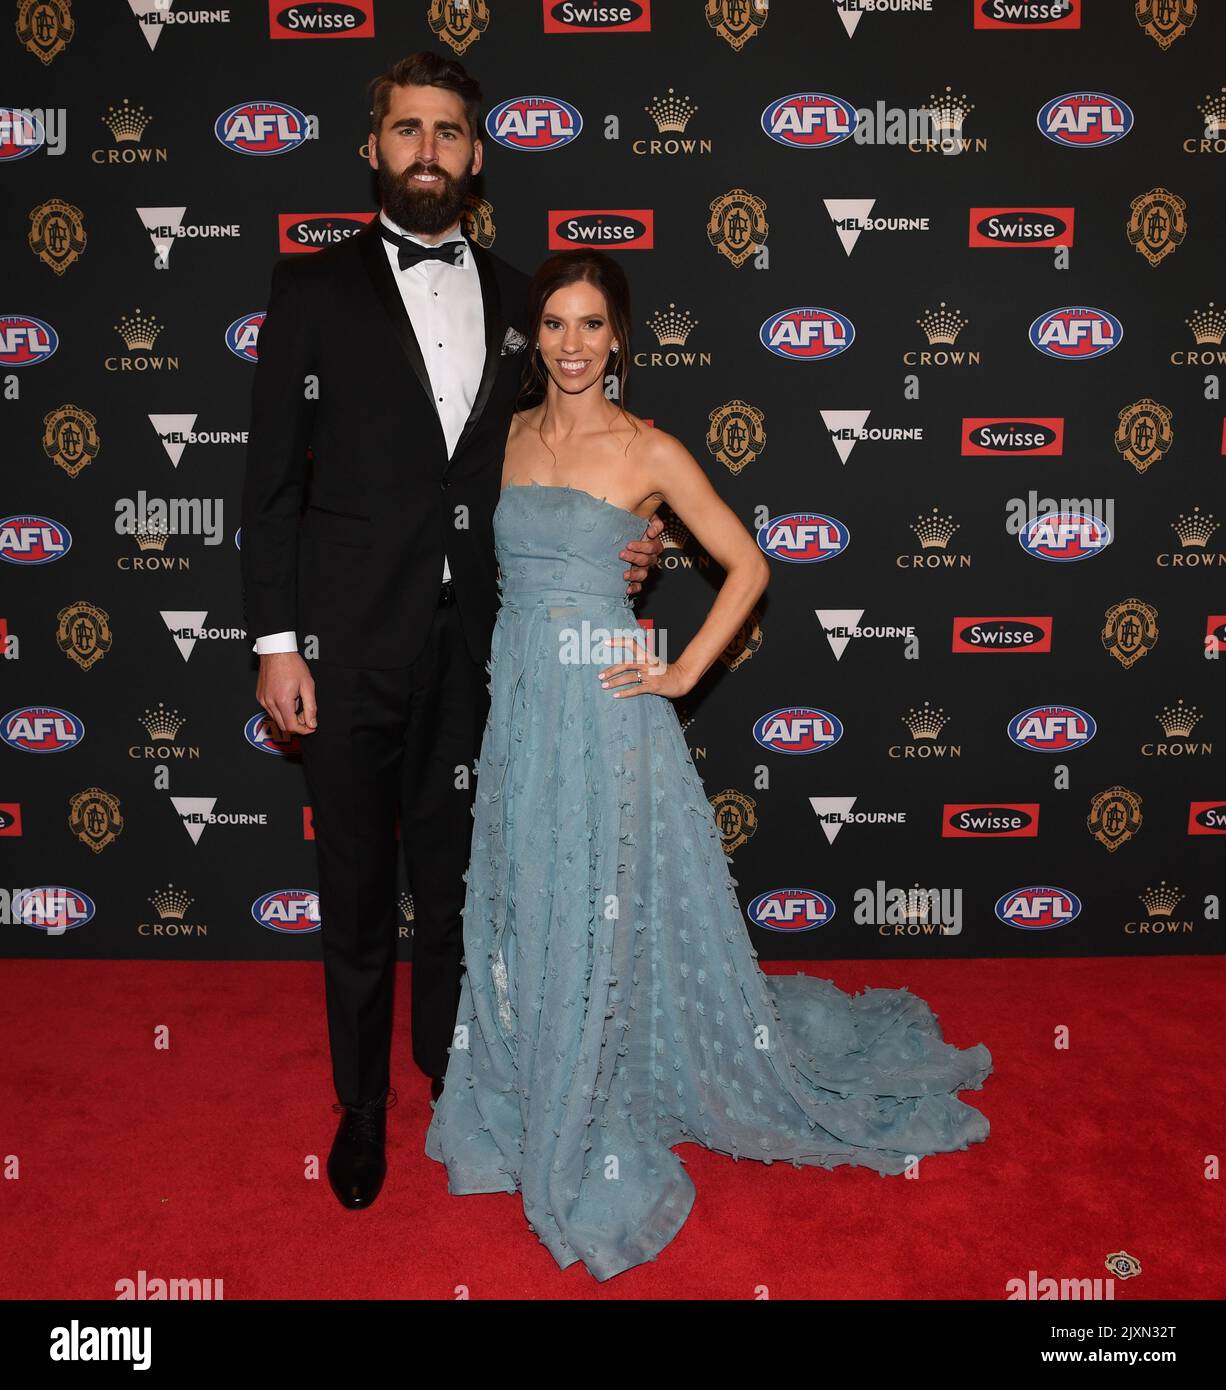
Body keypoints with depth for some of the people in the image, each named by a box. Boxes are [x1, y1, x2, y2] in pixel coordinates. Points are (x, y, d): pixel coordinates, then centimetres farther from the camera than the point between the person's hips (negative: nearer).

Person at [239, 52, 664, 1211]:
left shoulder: (515, 296, 9)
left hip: (475, 646, 3)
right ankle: (362, 1102, 30)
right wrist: (275, 643, -8)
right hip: (349, 645, -2)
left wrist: (609, 548, -3)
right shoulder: (313, 288, 0)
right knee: (357, 890, 11)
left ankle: (449, 1065, 38)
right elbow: (272, 480, -3)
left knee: (455, 876, 16)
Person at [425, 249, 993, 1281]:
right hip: (520, 704, 5)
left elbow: (747, 566, -1)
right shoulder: (512, 438, 9)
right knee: (523, 914, 14)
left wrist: (684, 672, -8)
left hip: (606, 711, -5)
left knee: (607, 921, 3)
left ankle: (594, 1143, 23)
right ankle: (532, 1112, 35)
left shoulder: (649, 452, -5)